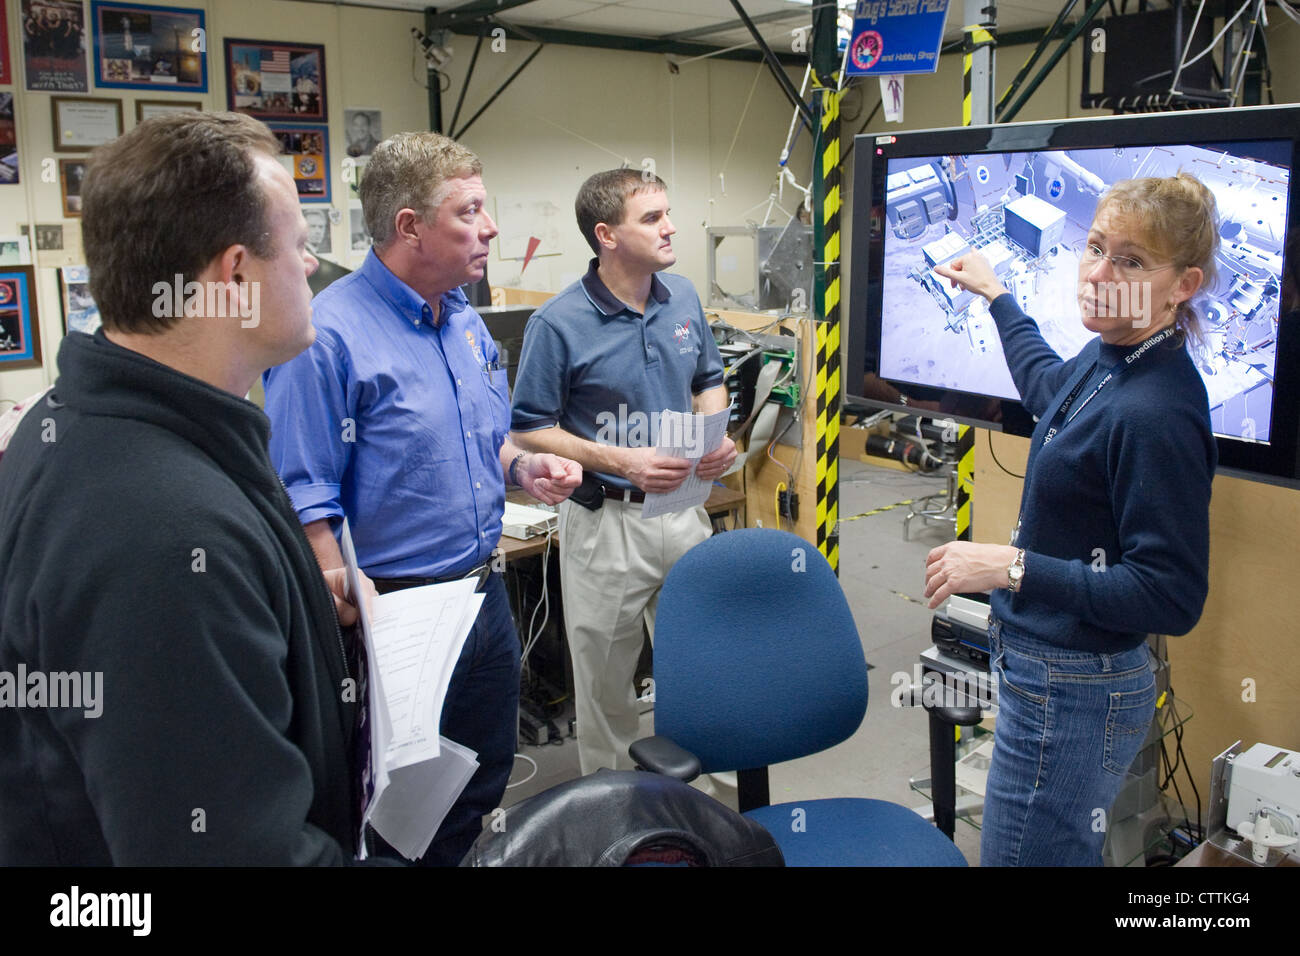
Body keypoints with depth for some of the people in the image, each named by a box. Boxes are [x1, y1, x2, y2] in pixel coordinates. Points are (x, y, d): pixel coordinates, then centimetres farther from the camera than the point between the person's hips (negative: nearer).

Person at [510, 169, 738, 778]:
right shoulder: (559, 324, -14)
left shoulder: (684, 299, 4)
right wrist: (623, 461, -21)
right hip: (605, 519, -5)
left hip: (684, 509, 5)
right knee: (605, 677, 10)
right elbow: (529, 430, -11)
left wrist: (716, 437, -3)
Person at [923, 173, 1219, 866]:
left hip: (1070, 695, -9)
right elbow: (1045, 383, 29)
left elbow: (1171, 599, -23)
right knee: (1067, 853, 22)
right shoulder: (1106, 357, 2)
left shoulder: (1158, 413, -25)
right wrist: (995, 293, 41)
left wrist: (1012, 567, -24)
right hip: (1045, 672, 9)